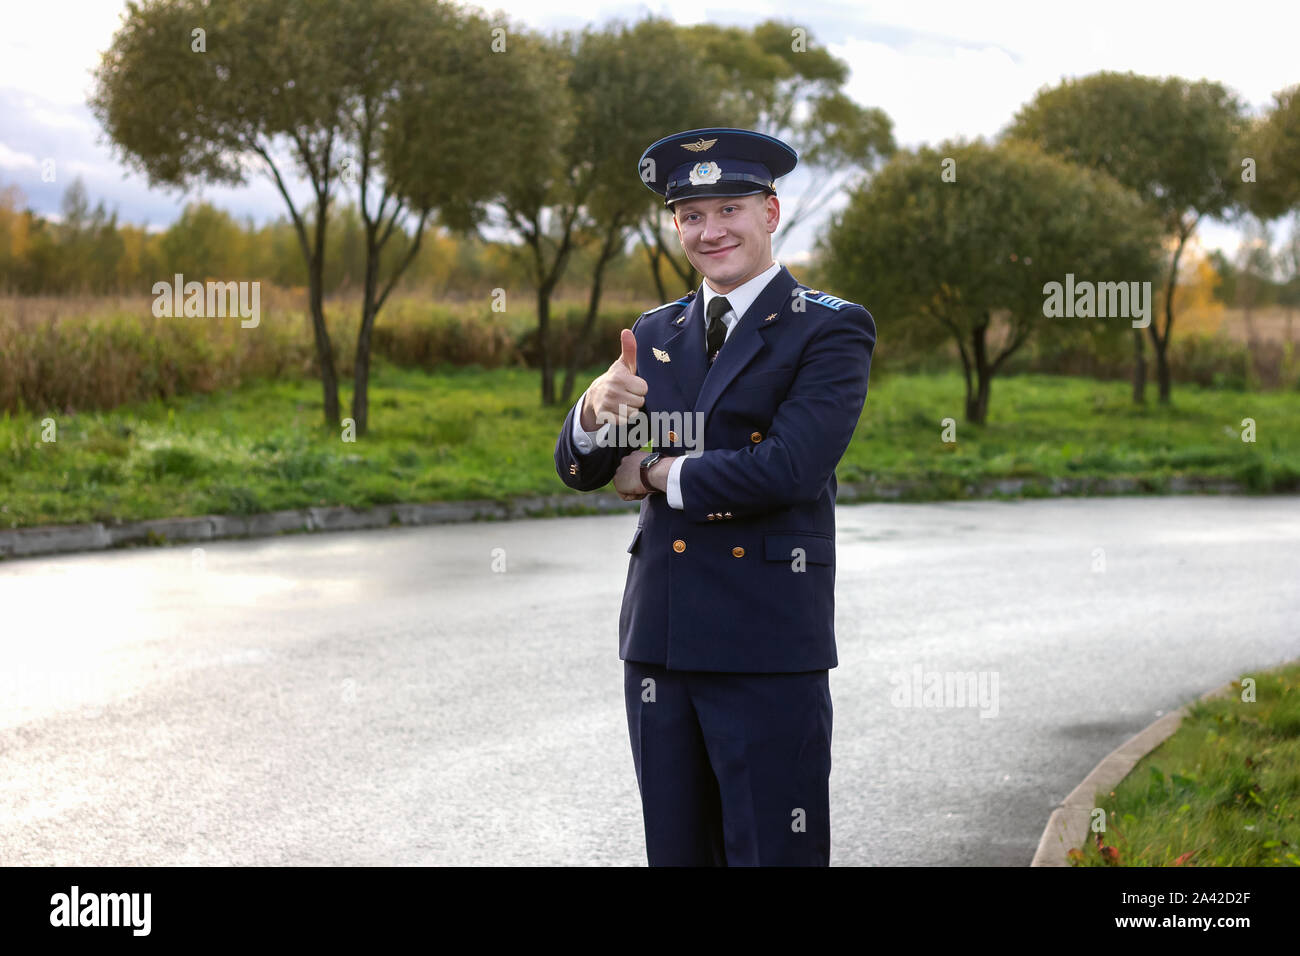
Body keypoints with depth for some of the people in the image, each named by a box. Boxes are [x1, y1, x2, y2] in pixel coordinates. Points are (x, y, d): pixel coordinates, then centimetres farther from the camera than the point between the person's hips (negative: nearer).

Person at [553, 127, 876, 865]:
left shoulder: (830, 330, -4)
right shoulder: (657, 333, 14)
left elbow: (790, 468, -18)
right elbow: (580, 469, 11)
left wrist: (656, 474, -6)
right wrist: (597, 409, -13)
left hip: (768, 647, -6)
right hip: (660, 639, 6)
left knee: (774, 853, -2)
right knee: (676, 851, 13)